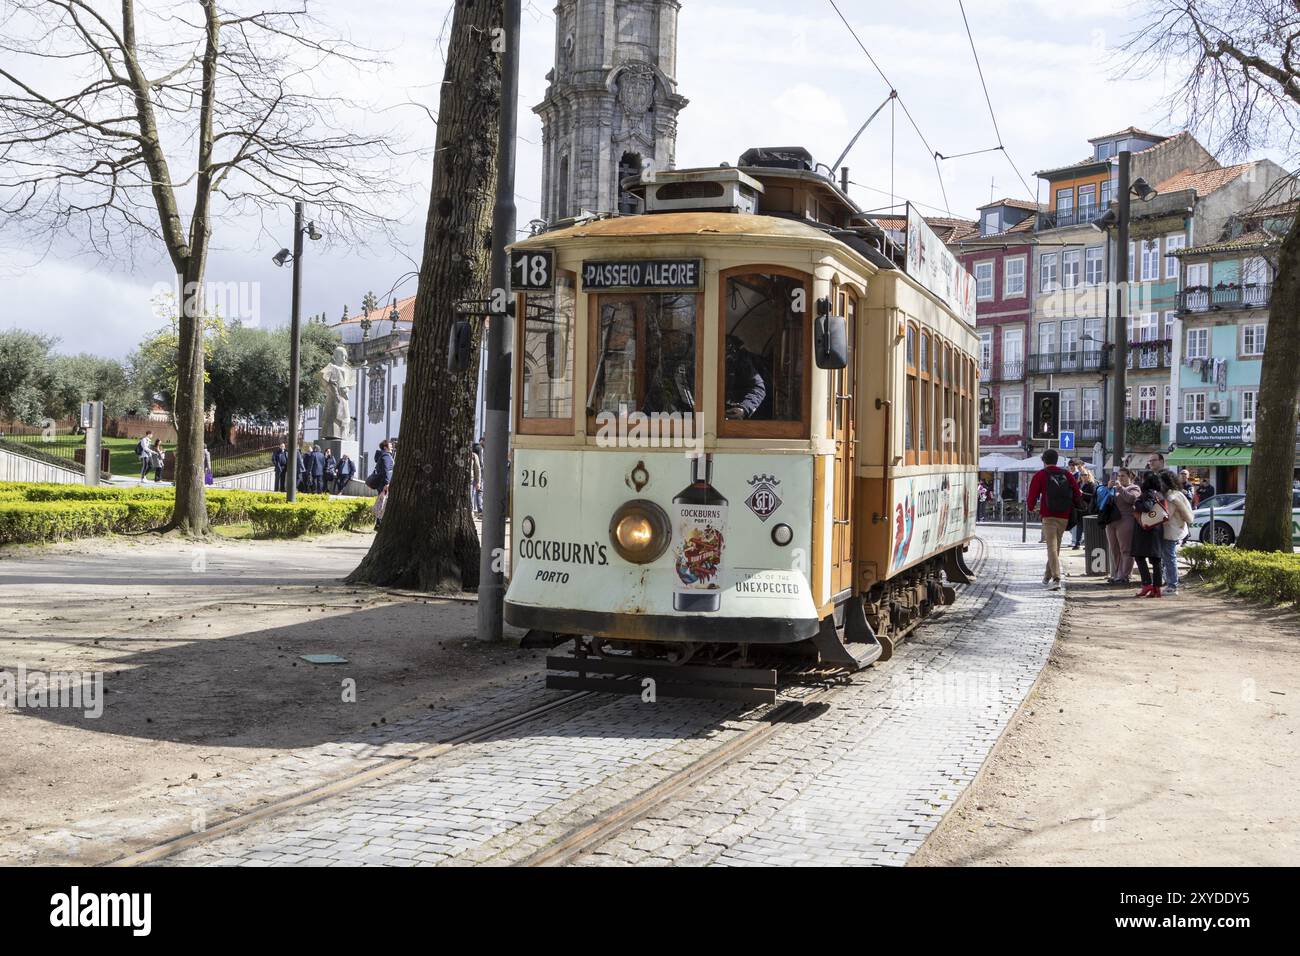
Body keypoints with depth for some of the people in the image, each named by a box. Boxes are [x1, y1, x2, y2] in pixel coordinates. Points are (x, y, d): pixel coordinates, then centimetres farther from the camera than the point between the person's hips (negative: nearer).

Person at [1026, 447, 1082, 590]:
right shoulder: (1066, 474, 8)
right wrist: (1076, 507, 20)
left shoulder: (1040, 475, -1)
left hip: (1049, 516, -4)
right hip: (1064, 517, 4)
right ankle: (1047, 576, 30)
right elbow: (1077, 493, 5)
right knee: (1056, 546, 16)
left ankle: (1056, 578, -21)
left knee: (1052, 547, -8)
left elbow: (1033, 494, -3)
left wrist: (1031, 507, 16)